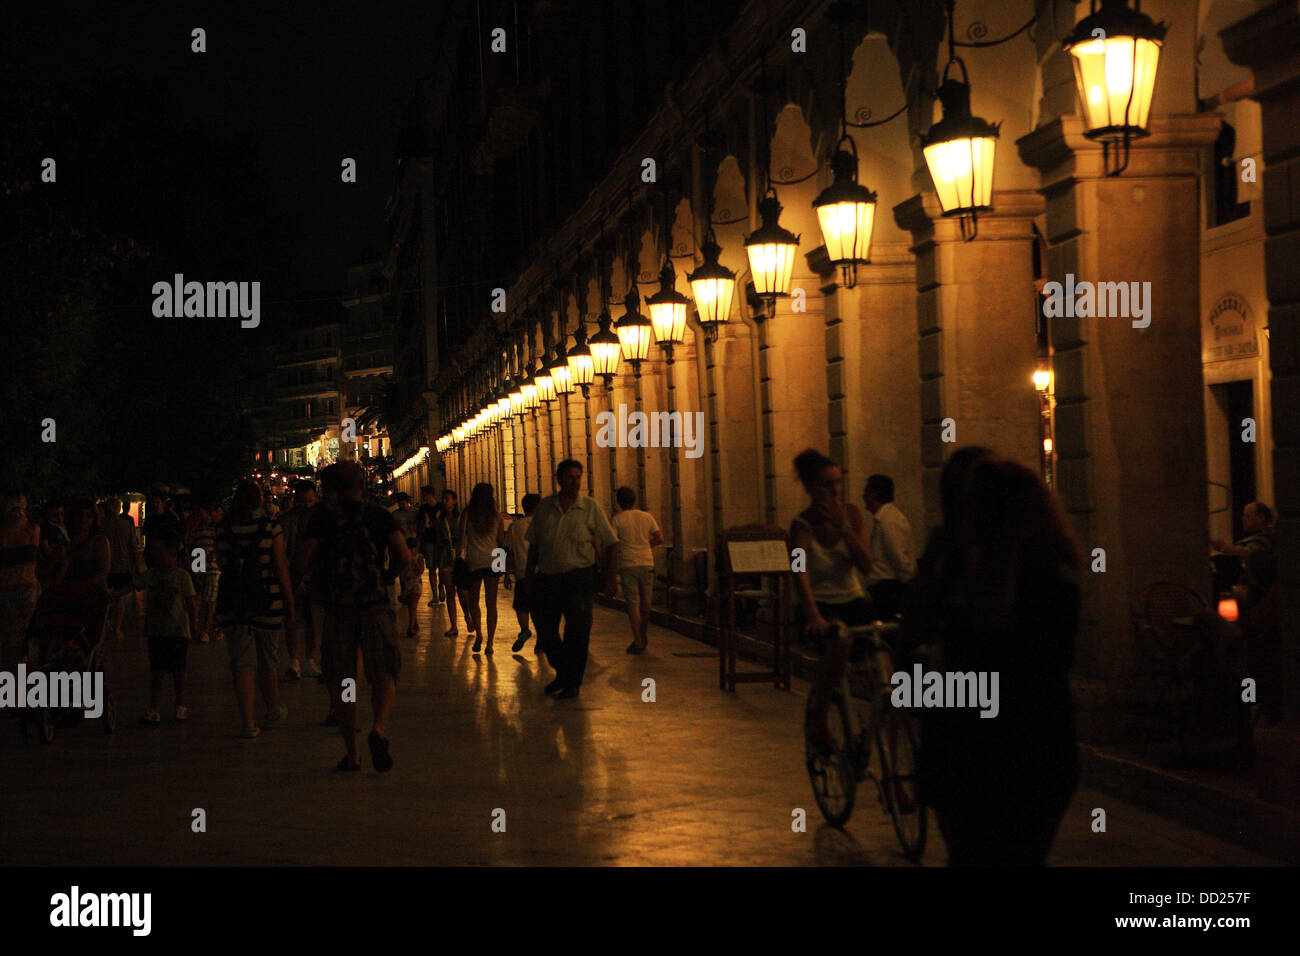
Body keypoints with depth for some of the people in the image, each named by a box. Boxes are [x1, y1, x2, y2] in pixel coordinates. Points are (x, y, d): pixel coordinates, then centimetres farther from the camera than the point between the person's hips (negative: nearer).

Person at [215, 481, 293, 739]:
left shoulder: (224, 529, 0)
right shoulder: (271, 528, -5)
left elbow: (221, 565, 10)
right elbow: (281, 568, -5)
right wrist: (289, 601, 2)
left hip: (232, 604, 1)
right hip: (267, 602, -1)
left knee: (241, 665, 2)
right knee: (266, 662, 15)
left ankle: (248, 723, -6)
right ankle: (273, 712, 33)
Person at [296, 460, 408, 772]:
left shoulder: (323, 517, 1)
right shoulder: (379, 516, 4)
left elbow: (301, 564, -7)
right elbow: (403, 557, -6)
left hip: (337, 608, 0)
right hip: (375, 606, 0)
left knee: (341, 681, 8)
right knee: (383, 675, 5)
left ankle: (351, 753, 8)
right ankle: (379, 727, -23)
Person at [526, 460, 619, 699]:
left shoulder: (591, 507, -1)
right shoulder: (544, 507, 7)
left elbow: (611, 543, 1)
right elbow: (534, 544, 14)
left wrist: (610, 576, -5)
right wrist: (529, 574, 10)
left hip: (579, 575, -3)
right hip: (547, 576, 3)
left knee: (576, 631, -3)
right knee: (544, 628, 7)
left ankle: (572, 683, 9)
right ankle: (563, 672, 28)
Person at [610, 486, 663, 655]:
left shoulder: (617, 519, -3)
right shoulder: (647, 517, 7)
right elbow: (659, 538, 3)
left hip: (628, 565, -3)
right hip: (646, 563, 3)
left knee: (633, 603, -4)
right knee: (645, 604, 13)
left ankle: (638, 642, -11)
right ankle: (642, 639, 25)